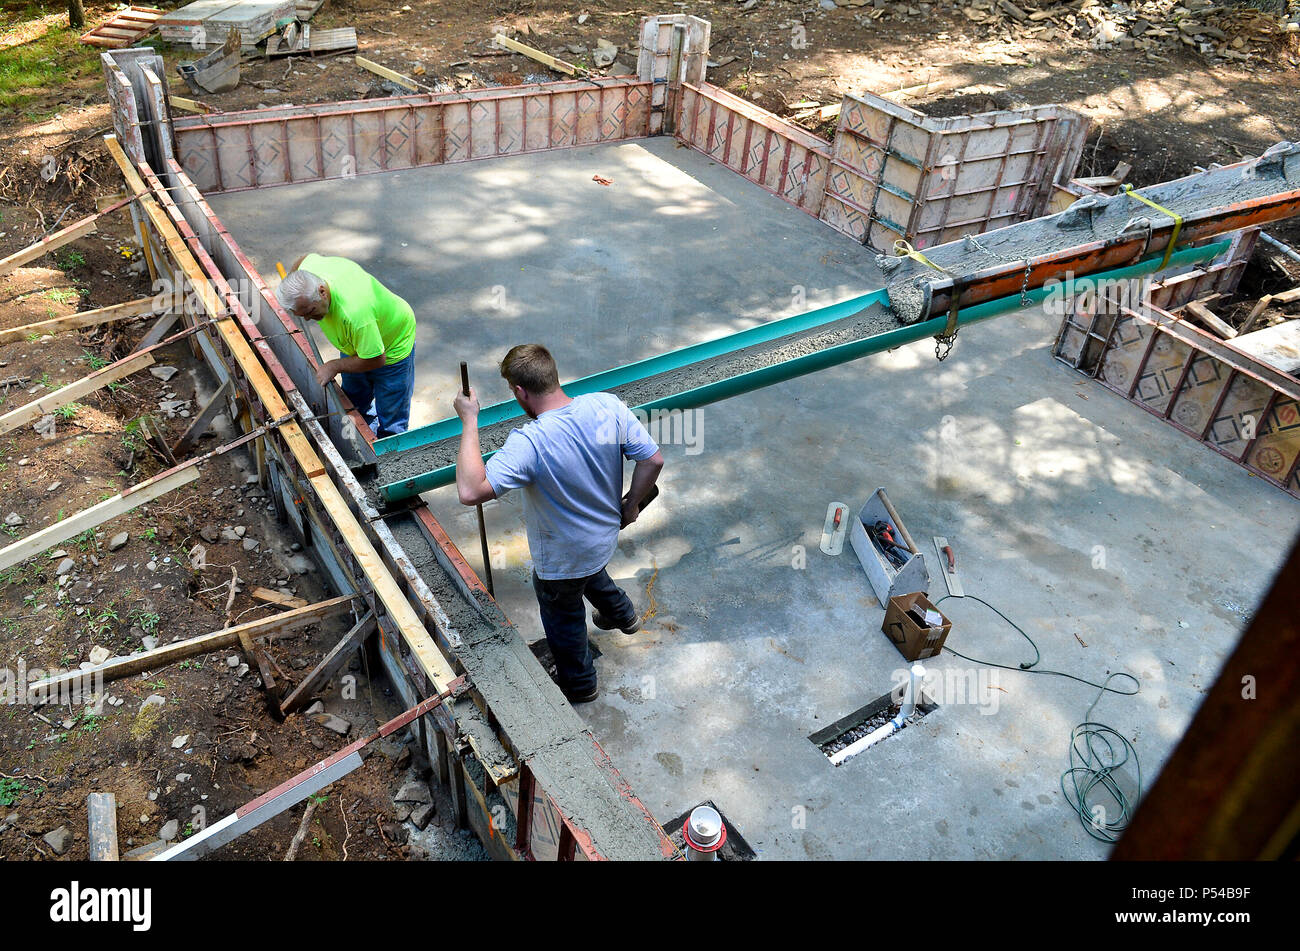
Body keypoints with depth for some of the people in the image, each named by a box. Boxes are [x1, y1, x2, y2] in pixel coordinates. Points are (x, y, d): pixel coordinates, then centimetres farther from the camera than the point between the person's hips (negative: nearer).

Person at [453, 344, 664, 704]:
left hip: (560, 559, -5)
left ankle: (578, 685, 50)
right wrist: (630, 505, 4)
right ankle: (622, 614, 67)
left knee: (564, 619, 24)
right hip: (604, 536, 6)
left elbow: (470, 491, -43)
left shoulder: (529, 443, -38)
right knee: (592, 572, 40)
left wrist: (469, 421, -34)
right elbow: (652, 460, -13)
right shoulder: (608, 405, -20)